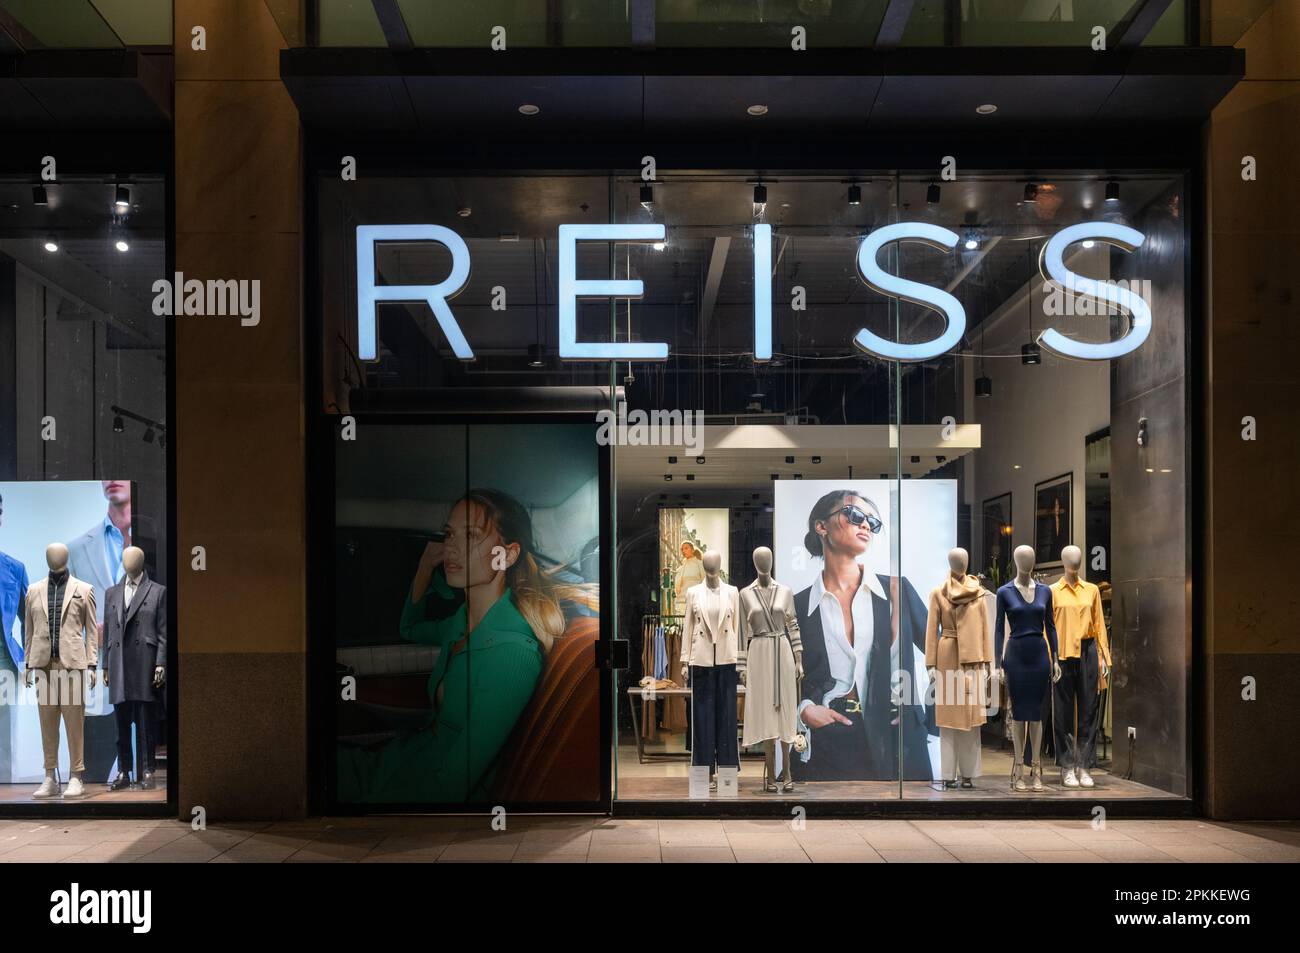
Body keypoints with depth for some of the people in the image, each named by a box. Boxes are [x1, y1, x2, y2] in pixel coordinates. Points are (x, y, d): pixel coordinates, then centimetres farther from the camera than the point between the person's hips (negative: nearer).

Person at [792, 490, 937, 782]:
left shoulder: (897, 590, 5)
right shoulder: (799, 605, 3)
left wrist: (932, 723, 2)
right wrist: (803, 709, -8)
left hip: (898, 740, 1)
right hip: (825, 744, -1)